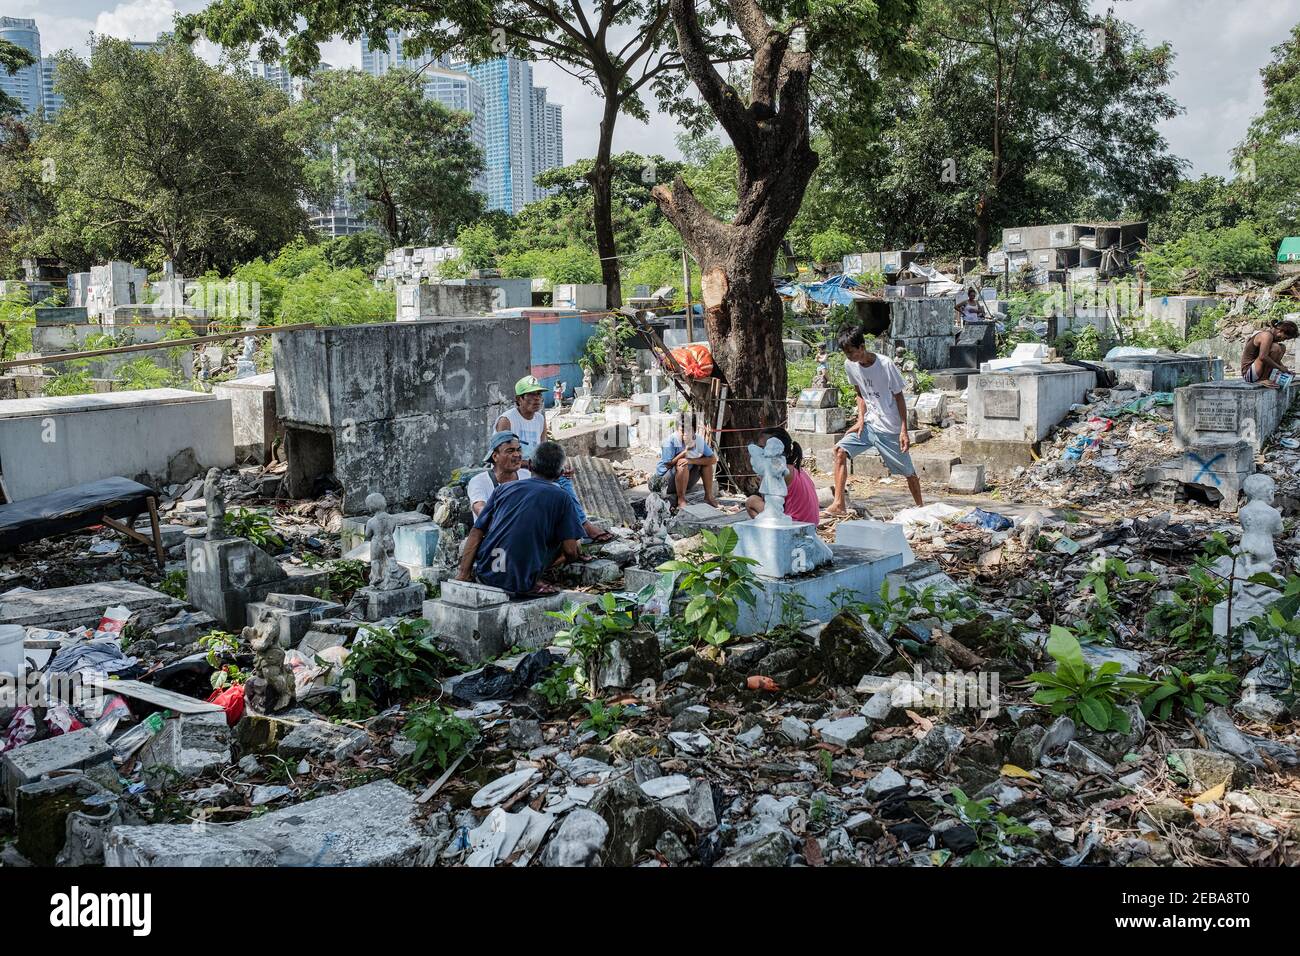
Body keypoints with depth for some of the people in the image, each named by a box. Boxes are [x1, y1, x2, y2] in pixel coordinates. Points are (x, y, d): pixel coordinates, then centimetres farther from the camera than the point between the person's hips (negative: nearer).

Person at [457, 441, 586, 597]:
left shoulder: (503, 488, 13)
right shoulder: (561, 498, 2)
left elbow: (475, 533, 8)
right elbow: (570, 550, -3)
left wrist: (463, 574, 5)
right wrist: (577, 557, 21)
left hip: (484, 574, 5)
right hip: (520, 583, -4)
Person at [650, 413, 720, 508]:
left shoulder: (698, 440, -9)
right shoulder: (670, 440, -21)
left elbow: (713, 459, -17)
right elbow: (668, 465, -24)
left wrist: (692, 461, -30)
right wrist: (685, 451, -30)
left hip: (686, 482, 5)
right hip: (666, 482, -5)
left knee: (705, 459, -10)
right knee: (682, 463, -32)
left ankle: (708, 496, -4)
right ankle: (681, 500, -22)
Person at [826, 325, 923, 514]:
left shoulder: (886, 365, -18)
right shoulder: (850, 365, -3)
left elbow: (899, 397, -10)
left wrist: (904, 431, -13)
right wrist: (861, 419, -2)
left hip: (890, 428, -4)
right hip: (868, 424, 4)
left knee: (908, 472, 4)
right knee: (840, 450, -16)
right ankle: (838, 504, -17)